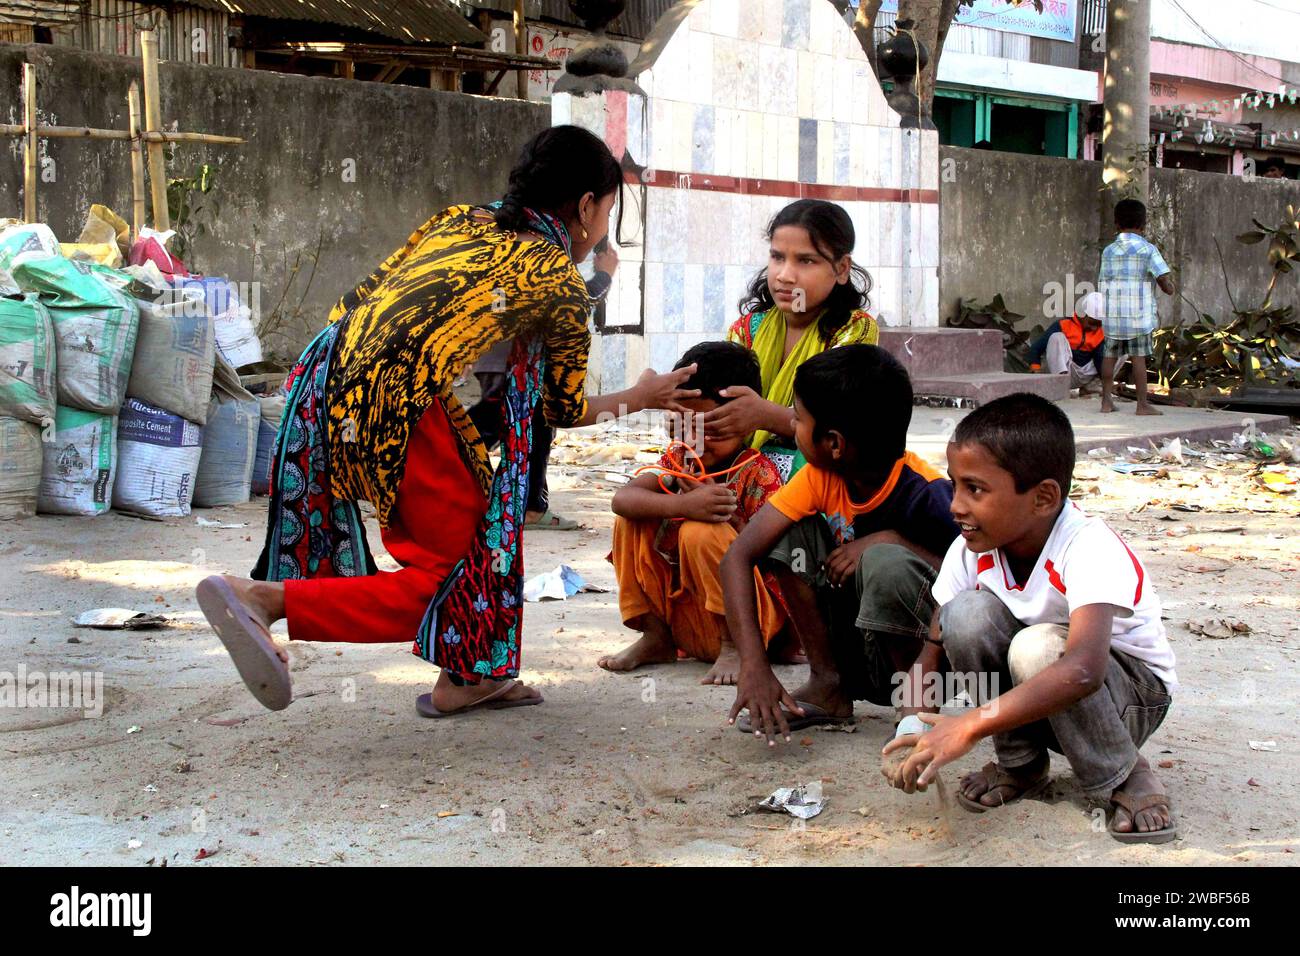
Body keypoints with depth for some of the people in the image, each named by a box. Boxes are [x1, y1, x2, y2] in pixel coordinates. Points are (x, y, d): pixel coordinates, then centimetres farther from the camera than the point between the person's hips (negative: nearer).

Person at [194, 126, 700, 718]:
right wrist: (640, 398, 34)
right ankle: (261, 599, -12)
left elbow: (361, 297, 20)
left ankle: (466, 679, 26)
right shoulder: (560, 284, 6)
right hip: (390, 407, -8)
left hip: (324, 381, 8)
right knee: (449, 575, 4)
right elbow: (565, 409, 18)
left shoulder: (458, 219, 22)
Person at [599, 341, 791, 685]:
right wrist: (684, 505, -32)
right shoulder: (680, 459, 3)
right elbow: (622, 499, -16)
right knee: (629, 523, -7)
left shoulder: (757, 474, -12)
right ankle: (656, 637, 0)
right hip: (682, 612, 6)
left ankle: (735, 647, -18)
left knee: (700, 533, -30)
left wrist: (725, 515, -28)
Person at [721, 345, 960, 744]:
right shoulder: (820, 478, -9)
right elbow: (738, 556, -15)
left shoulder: (926, 493, -24)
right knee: (792, 535, -12)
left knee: (886, 561, -33)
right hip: (859, 659, 6)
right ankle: (827, 683, -4)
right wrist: (753, 665, -28)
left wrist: (891, 540, -29)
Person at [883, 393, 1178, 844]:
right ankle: (1020, 764, -3)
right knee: (967, 613, -23)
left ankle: (1124, 777, -11)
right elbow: (935, 649, -8)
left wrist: (971, 725, -52)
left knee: (1037, 648, -36)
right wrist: (914, 728, -28)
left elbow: (1083, 669, -48)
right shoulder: (972, 550, -13)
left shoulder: (1090, 549, -32)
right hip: (1033, 702, 5)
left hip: (1135, 695, -5)